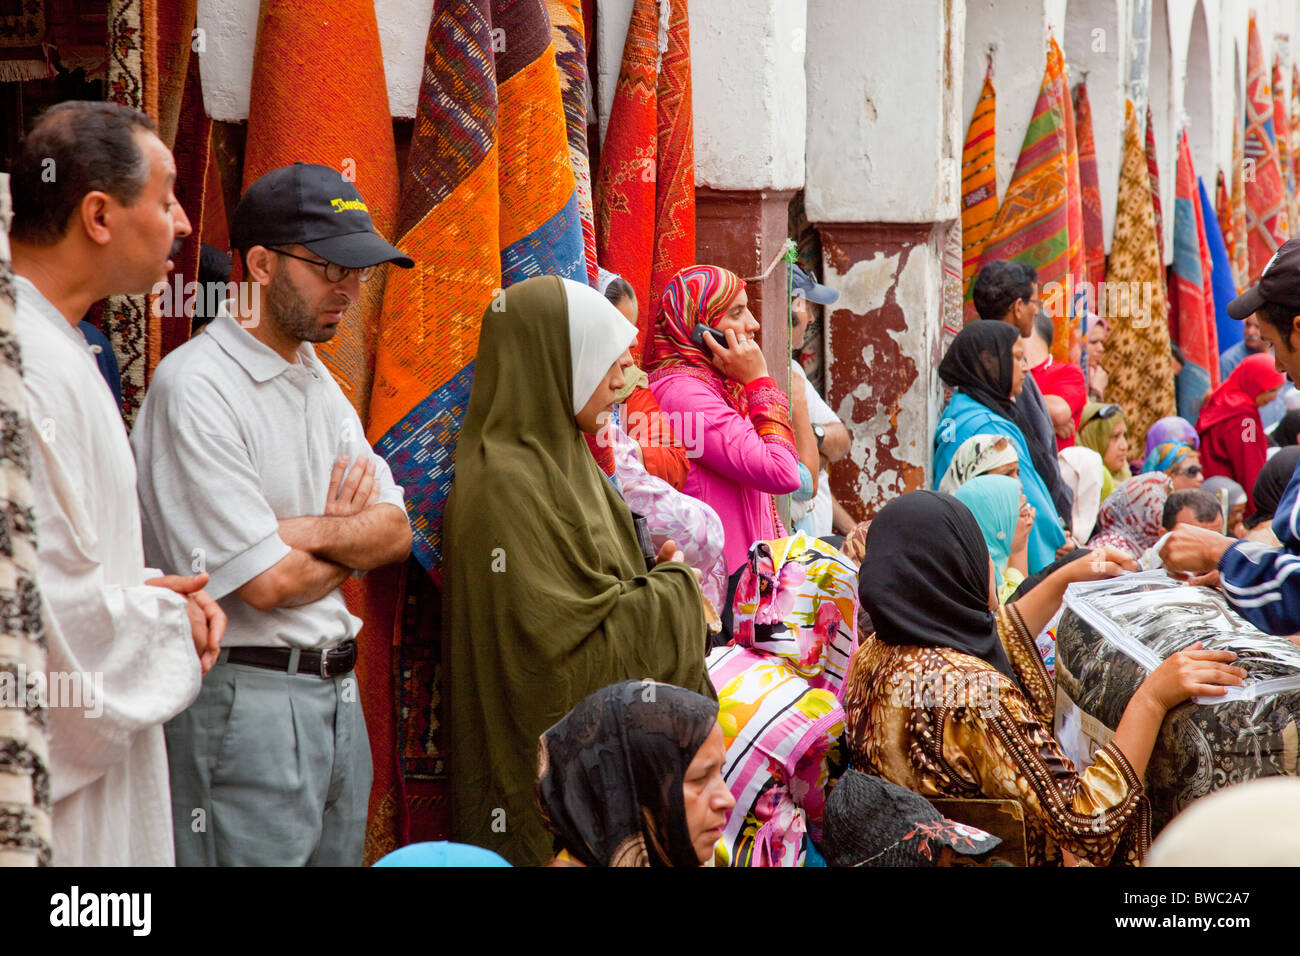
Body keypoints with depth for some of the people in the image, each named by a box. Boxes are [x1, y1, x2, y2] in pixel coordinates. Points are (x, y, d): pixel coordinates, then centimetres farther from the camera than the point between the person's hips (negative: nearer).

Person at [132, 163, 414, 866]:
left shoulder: (317, 380, 14)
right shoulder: (196, 386, -15)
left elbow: (396, 532, 6)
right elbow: (268, 583, -19)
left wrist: (304, 531, -13)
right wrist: (348, 534, 1)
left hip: (336, 694, 8)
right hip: (243, 697, -8)